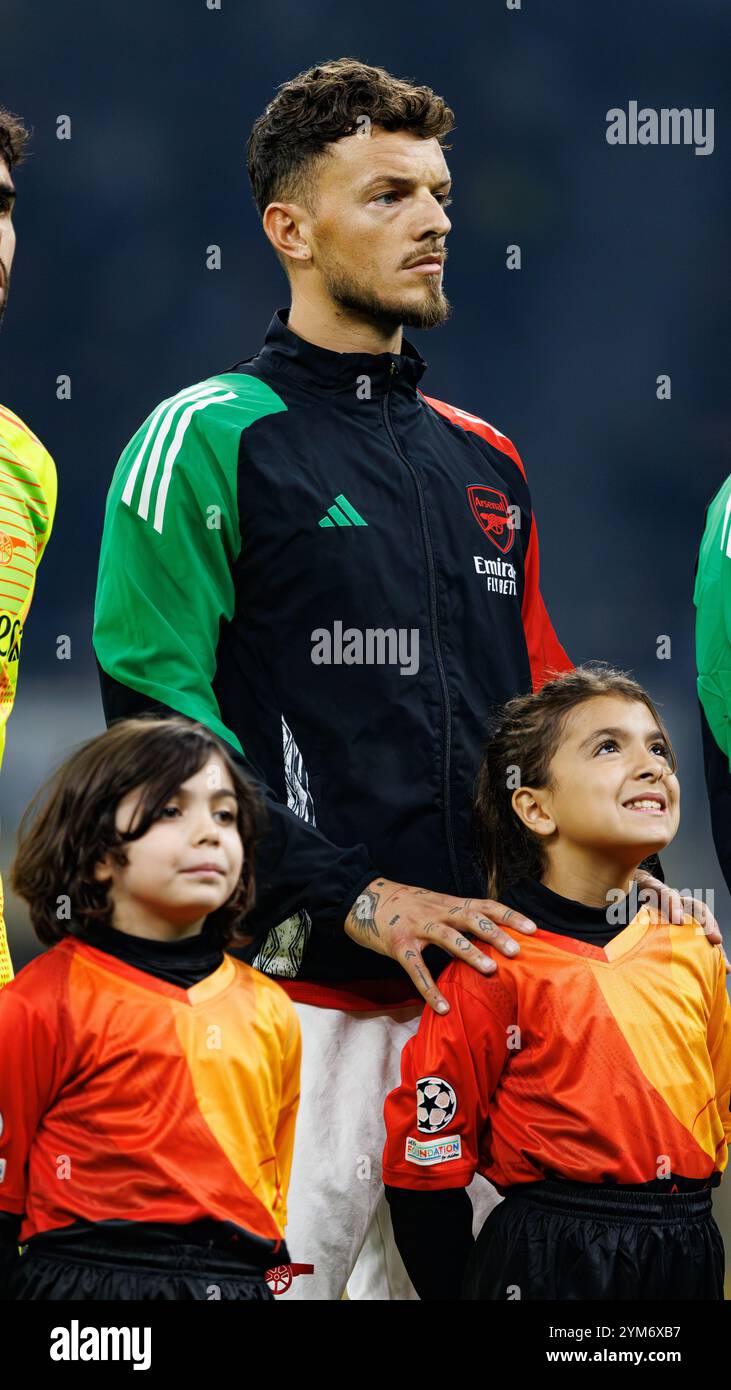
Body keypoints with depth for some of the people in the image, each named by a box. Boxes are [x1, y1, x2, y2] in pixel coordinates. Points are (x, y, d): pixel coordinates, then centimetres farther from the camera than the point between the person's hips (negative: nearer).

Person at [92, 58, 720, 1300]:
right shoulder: (207, 440, -1)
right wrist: (353, 899, -15)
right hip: (292, 982, -6)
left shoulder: (485, 464, 20)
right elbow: (156, 714, -9)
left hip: (472, 978, 6)